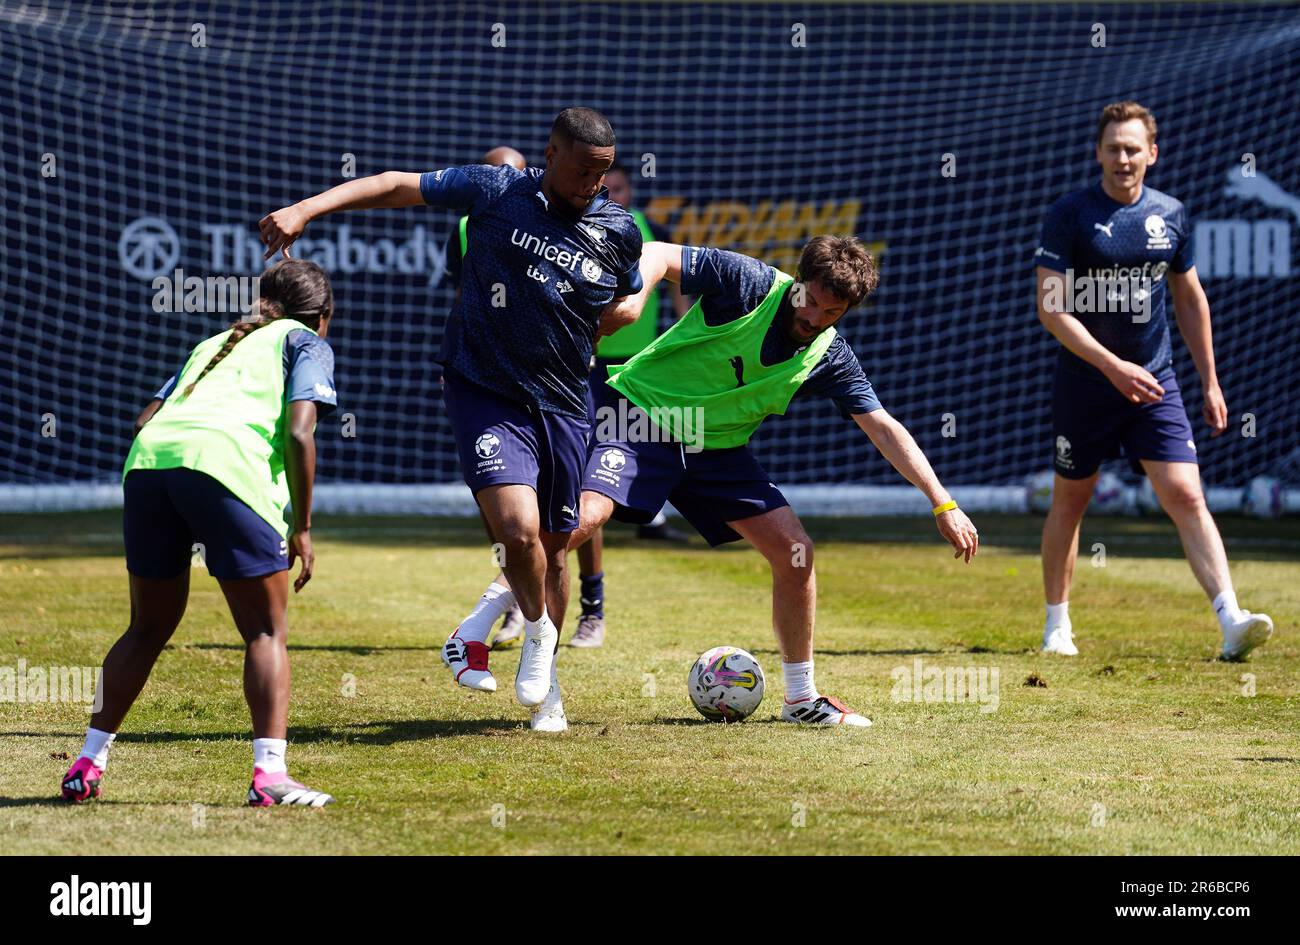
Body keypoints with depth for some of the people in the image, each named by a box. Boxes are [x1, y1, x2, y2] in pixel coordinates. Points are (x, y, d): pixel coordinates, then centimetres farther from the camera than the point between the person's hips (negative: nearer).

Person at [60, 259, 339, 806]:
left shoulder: (215, 343, 36)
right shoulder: (305, 342, 20)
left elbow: (146, 418, 25)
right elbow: (298, 432, 3)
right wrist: (302, 529, 6)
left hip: (148, 456, 5)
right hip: (226, 463, -5)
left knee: (149, 628, 20)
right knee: (265, 631, 4)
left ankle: (88, 764, 23)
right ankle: (269, 772, -9)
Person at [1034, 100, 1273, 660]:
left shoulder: (1172, 216, 4)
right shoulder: (1069, 216, -8)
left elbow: (1190, 301, 16)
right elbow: (1051, 308, -13)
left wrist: (1210, 382, 16)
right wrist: (1113, 366, -22)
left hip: (1155, 385, 2)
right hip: (1084, 385, -2)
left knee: (1186, 497, -11)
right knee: (1070, 500, 10)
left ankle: (1232, 623, -21)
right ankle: (1057, 624, 27)